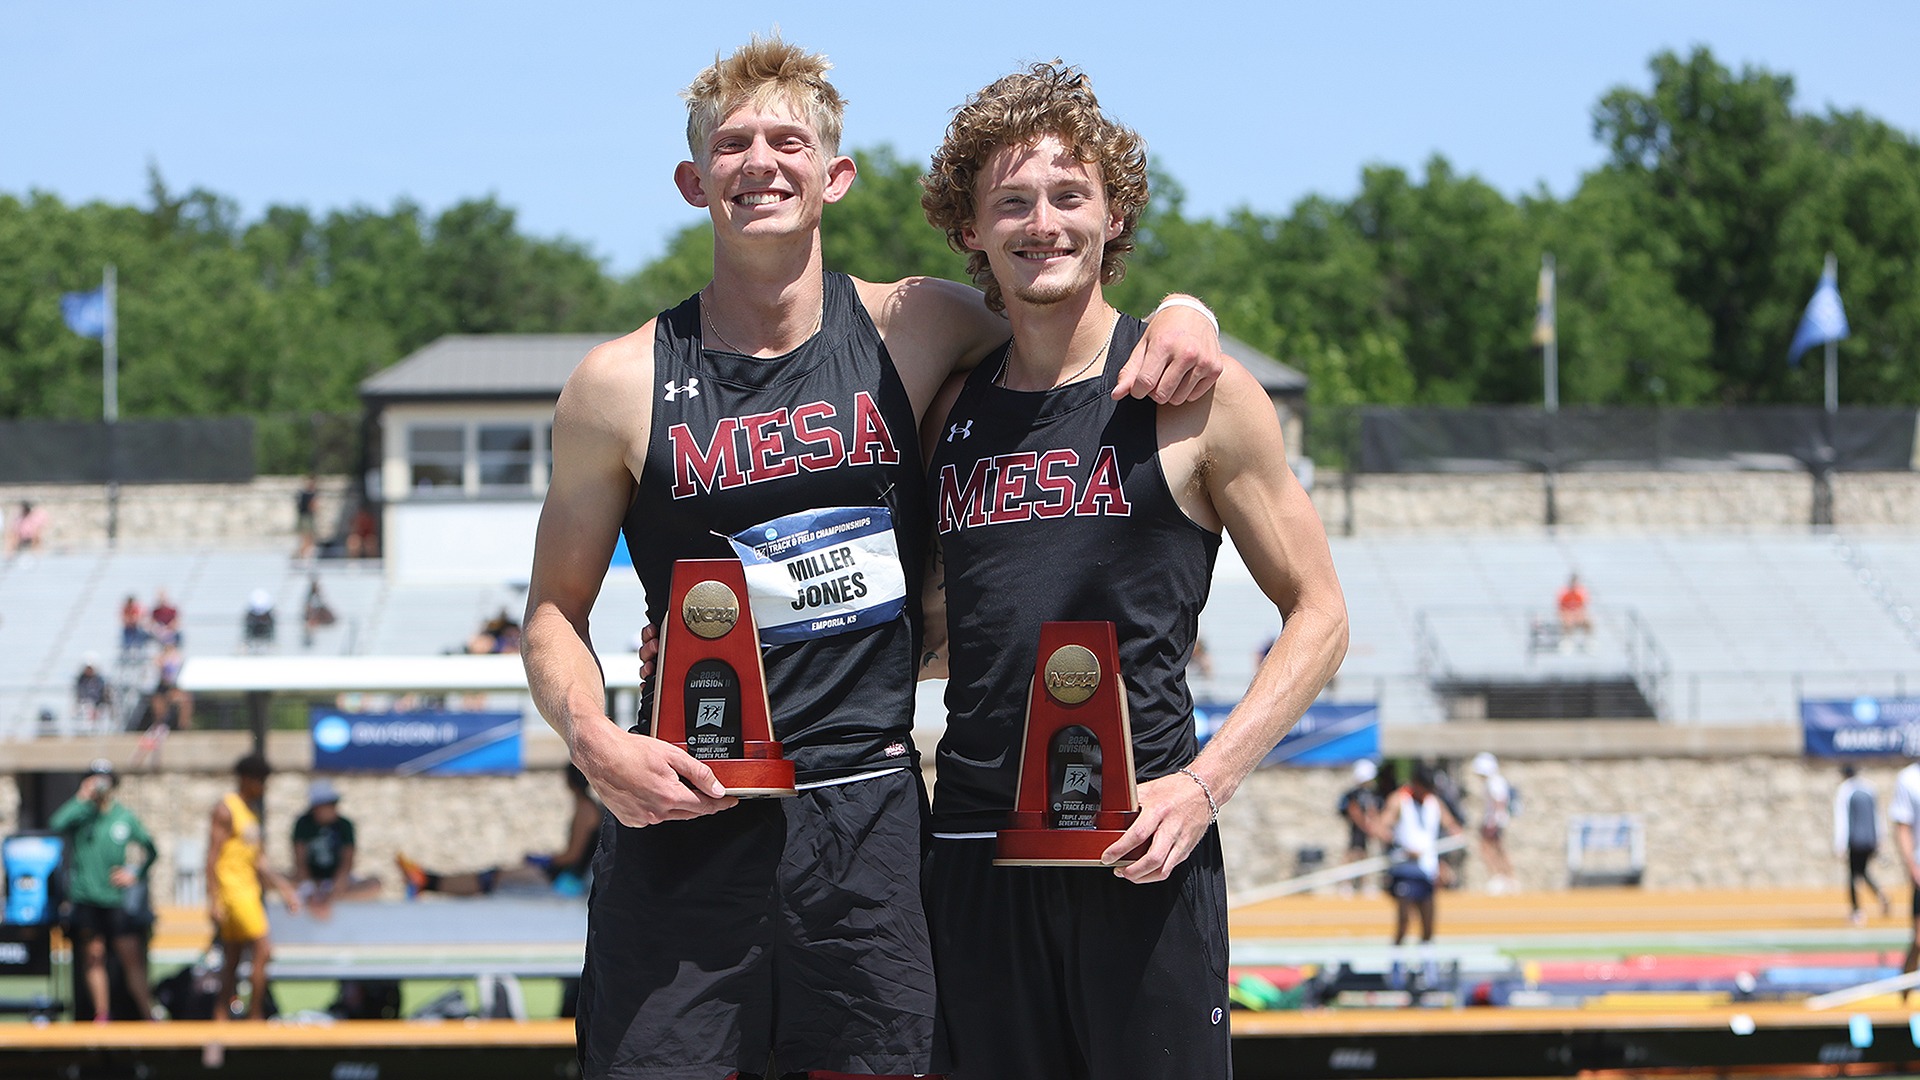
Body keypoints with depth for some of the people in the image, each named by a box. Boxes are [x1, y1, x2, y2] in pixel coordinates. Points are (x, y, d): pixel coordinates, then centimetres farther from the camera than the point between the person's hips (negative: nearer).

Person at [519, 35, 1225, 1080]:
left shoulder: (914, 330, 4)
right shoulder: (622, 384, 2)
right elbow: (555, 609, 8)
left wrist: (1181, 313, -2)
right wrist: (596, 742, -11)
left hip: (867, 818, 1)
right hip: (683, 815, -1)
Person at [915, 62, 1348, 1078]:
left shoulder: (1192, 395, 0)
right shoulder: (952, 410, 13)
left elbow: (1317, 614, 2)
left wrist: (1205, 782, -11)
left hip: (1137, 850, -4)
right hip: (974, 845, 4)